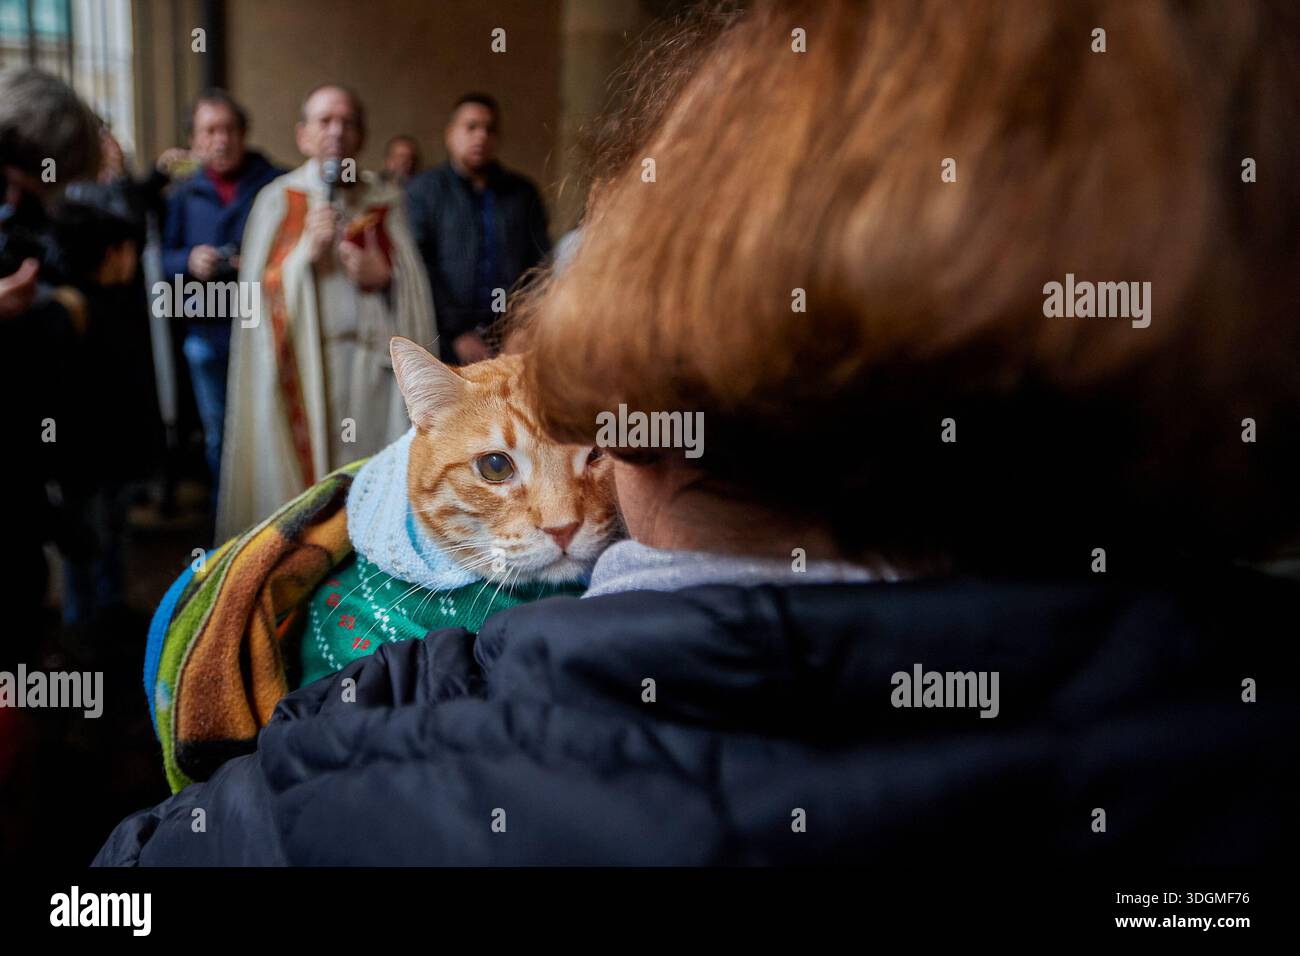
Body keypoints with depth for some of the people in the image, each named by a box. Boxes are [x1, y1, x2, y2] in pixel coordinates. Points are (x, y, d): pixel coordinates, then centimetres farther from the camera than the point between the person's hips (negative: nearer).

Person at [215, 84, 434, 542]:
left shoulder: (385, 201, 11)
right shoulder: (279, 199, 6)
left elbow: (415, 286, 9)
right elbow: (259, 289, 1)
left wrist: (383, 276, -9)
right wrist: (306, 251, -12)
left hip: (372, 366, 2)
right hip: (303, 363, -1)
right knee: (305, 478, -2)